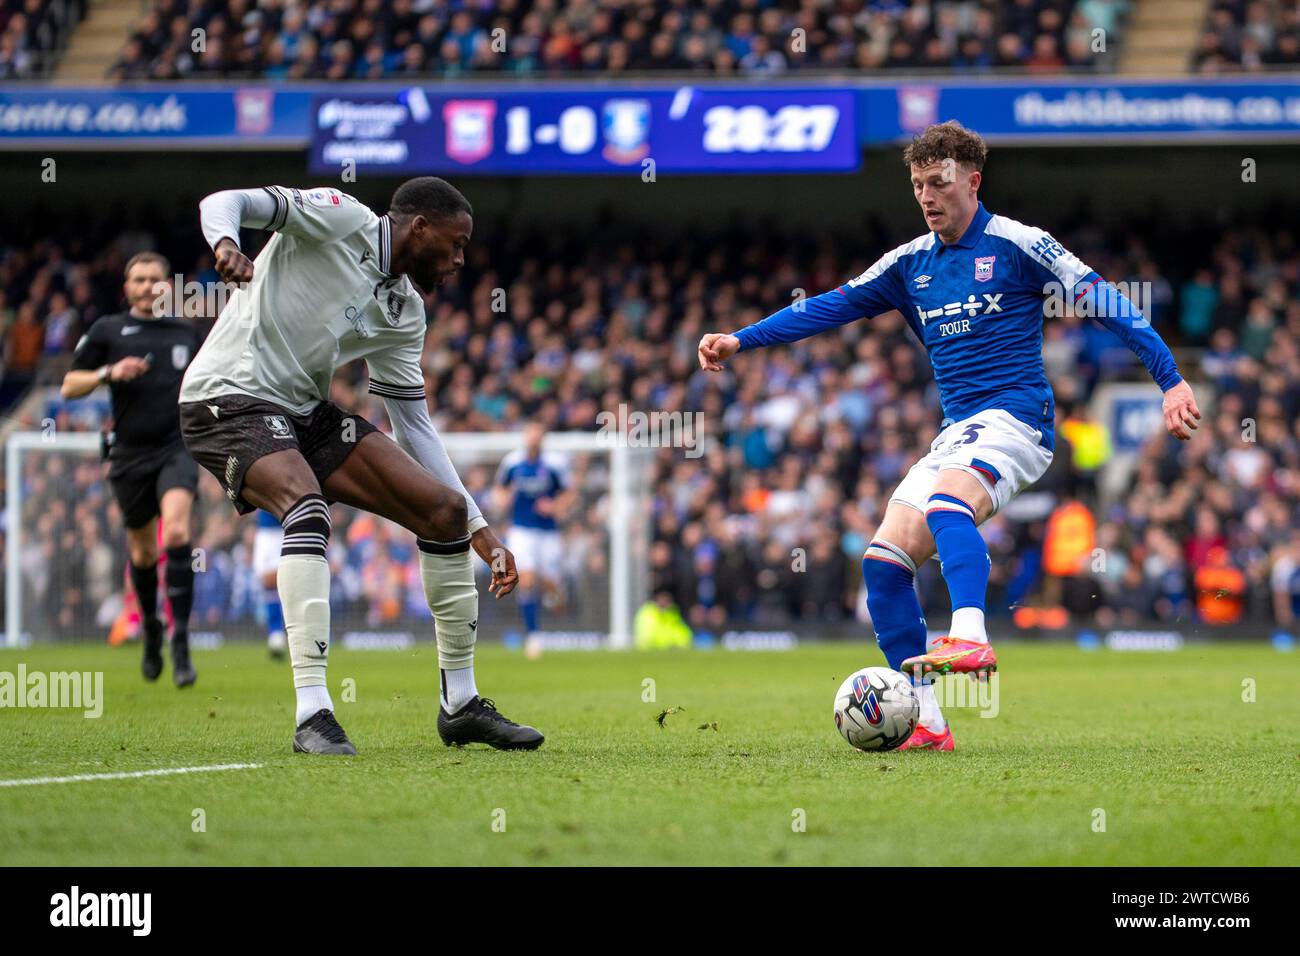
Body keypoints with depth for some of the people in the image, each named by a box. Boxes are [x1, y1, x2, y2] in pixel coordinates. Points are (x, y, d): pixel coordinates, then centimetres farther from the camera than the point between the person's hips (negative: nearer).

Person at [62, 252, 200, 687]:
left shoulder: (187, 333, 12)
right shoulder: (108, 331, 5)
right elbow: (69, 386, 5)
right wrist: (108, 373, -11)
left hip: (177, 447, 0)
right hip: (130, 453, 0)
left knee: (176, 533, -22)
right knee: (142, 550, 9)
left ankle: (180, 642, -23)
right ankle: (150, 629, 36)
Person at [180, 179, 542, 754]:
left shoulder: (404, 314, 11)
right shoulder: (336, 217, -9)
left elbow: (414, 428, 16)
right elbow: (224, 202, -18)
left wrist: (480, 533, 12)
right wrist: (225, 243, -43)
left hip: (305, 413, 8)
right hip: (230, 399, -8)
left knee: (447, 510, 2)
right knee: (308, 509, -35)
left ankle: (460, 704, 14)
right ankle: (312, 716, -36)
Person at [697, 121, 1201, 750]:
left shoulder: (1015, 245, -2)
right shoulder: (911, 263, 15)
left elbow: (1104, 303, -3)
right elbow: (830, 307, 15)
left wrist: (1171, 380, -9)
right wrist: (740, 340, 6)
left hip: (1014, 417, -7)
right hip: (956, 432, 7)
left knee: (946, 502, -36)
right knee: (883, 559, -6)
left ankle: (971, 638, -51)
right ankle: (925, 723, -4)